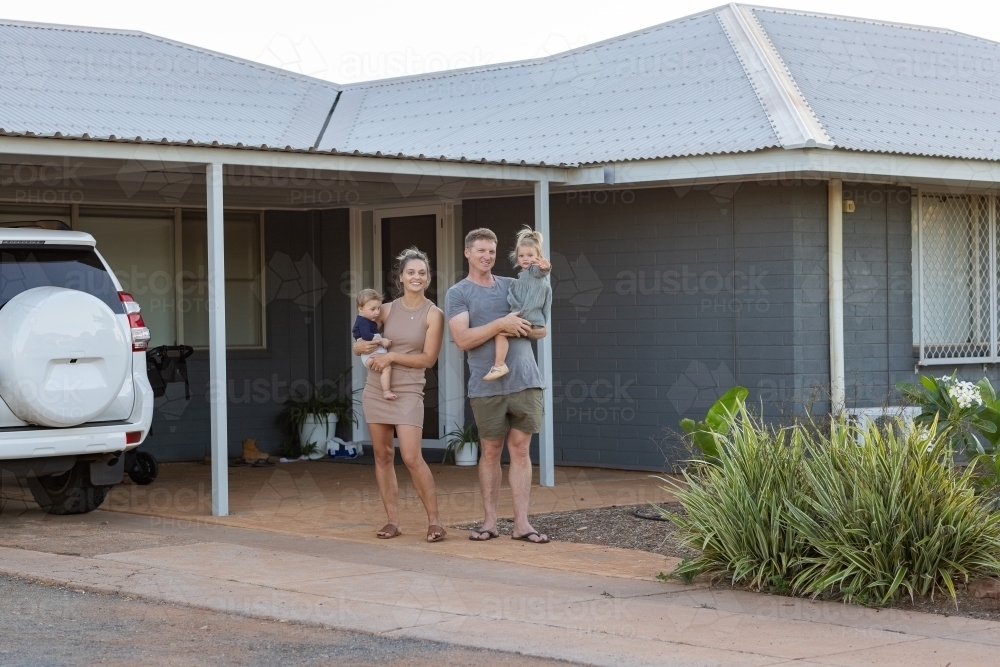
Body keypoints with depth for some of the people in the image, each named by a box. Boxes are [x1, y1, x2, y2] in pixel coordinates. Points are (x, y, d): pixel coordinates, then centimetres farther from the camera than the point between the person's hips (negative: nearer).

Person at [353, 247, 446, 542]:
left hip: (408, 391, -4)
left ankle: (434, 520, -3)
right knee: (383, 455, 5)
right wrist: (363, 346, -10)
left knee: (412, 457, -13)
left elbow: (428, 358, -9)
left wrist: (392, 356, -15)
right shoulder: (387, 310, 7)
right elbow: (358, 344, 14)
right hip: (376, 388, 4)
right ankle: (392, 520, 12)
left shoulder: (433, 314, -4)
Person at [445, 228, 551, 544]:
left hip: (525, 381, 3)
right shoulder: (457, 294, 2)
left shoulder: (512, 286, 14)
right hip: (487, 386, -3)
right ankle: (489, 521, 12)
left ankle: (521, 523, 1)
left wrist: (521, 328, -8)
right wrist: (501, 323, -19)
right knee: (490, 452, 4)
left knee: (520, 449, 1)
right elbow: (463, 339, -11)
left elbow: (541, 328, 14)